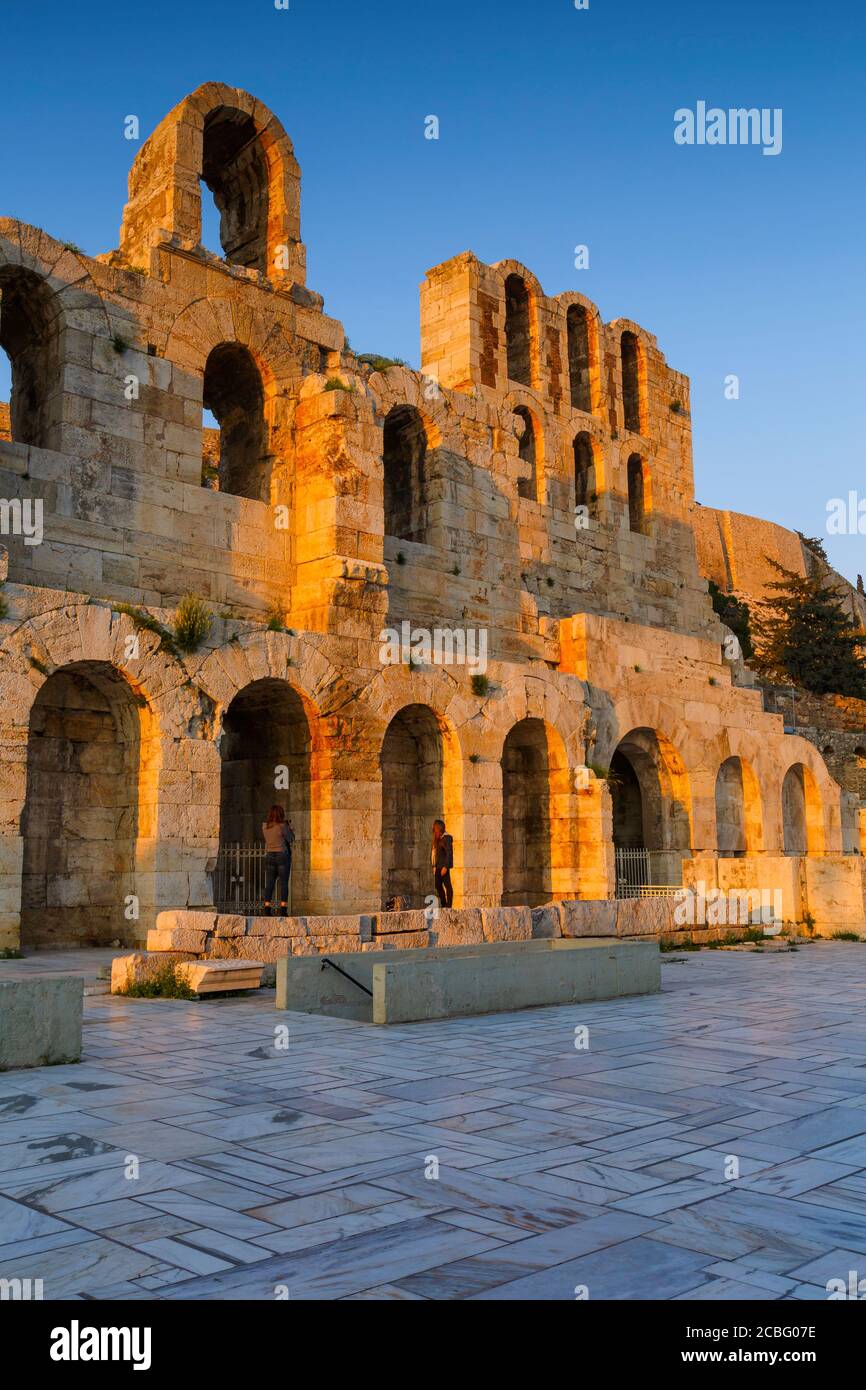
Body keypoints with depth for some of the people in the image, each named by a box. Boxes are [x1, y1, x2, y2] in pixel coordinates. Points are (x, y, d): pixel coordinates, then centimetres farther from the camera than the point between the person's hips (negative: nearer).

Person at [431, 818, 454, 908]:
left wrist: (445, 866, -20)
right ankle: (443, 904, 19)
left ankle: (449, 905, -5)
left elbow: (449, 853, -15)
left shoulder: (447, 838, -8)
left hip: (443, 866, -9)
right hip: (437, 866, 9)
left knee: (447, 885, -6)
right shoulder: (438, 839, 17)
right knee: (438, 885, 10)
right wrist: (434, 866, 12)